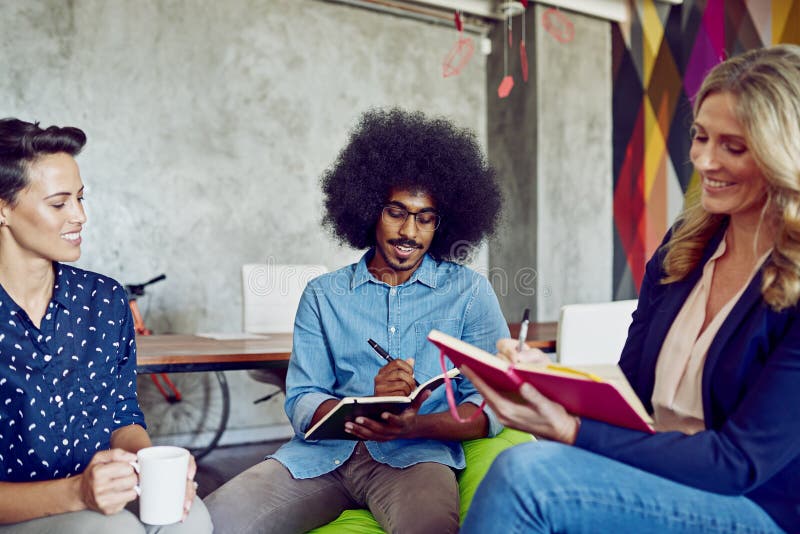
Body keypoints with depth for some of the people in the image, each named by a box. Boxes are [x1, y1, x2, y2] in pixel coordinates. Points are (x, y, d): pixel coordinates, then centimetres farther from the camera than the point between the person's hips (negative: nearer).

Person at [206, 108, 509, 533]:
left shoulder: (469, 293, 7)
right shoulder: (323, 295, 12)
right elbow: (300, 401, 5)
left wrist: (418, 426, -20)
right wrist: (367, 403, -17)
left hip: (415, 456, -2)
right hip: (321, 454, 3)